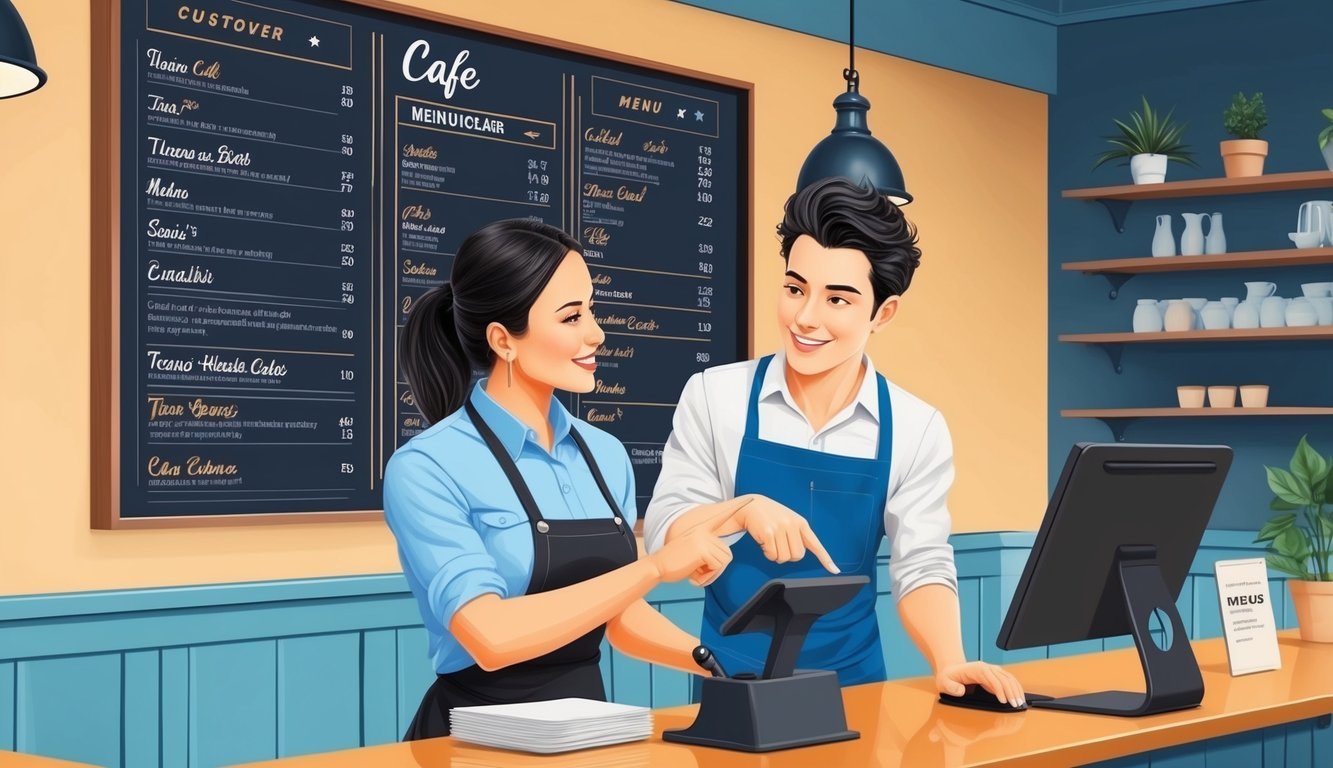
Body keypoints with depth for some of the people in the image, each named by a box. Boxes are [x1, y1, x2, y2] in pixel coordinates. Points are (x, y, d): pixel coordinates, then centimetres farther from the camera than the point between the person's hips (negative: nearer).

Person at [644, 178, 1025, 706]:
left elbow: (922, 567, -2)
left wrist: (950, 665, -19)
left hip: (852, 683, 1)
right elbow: (663, 542, -6)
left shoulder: (916, 430, 0)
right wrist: (741, 511, -24)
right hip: (733, 681, -1)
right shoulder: (713, 397, -3)